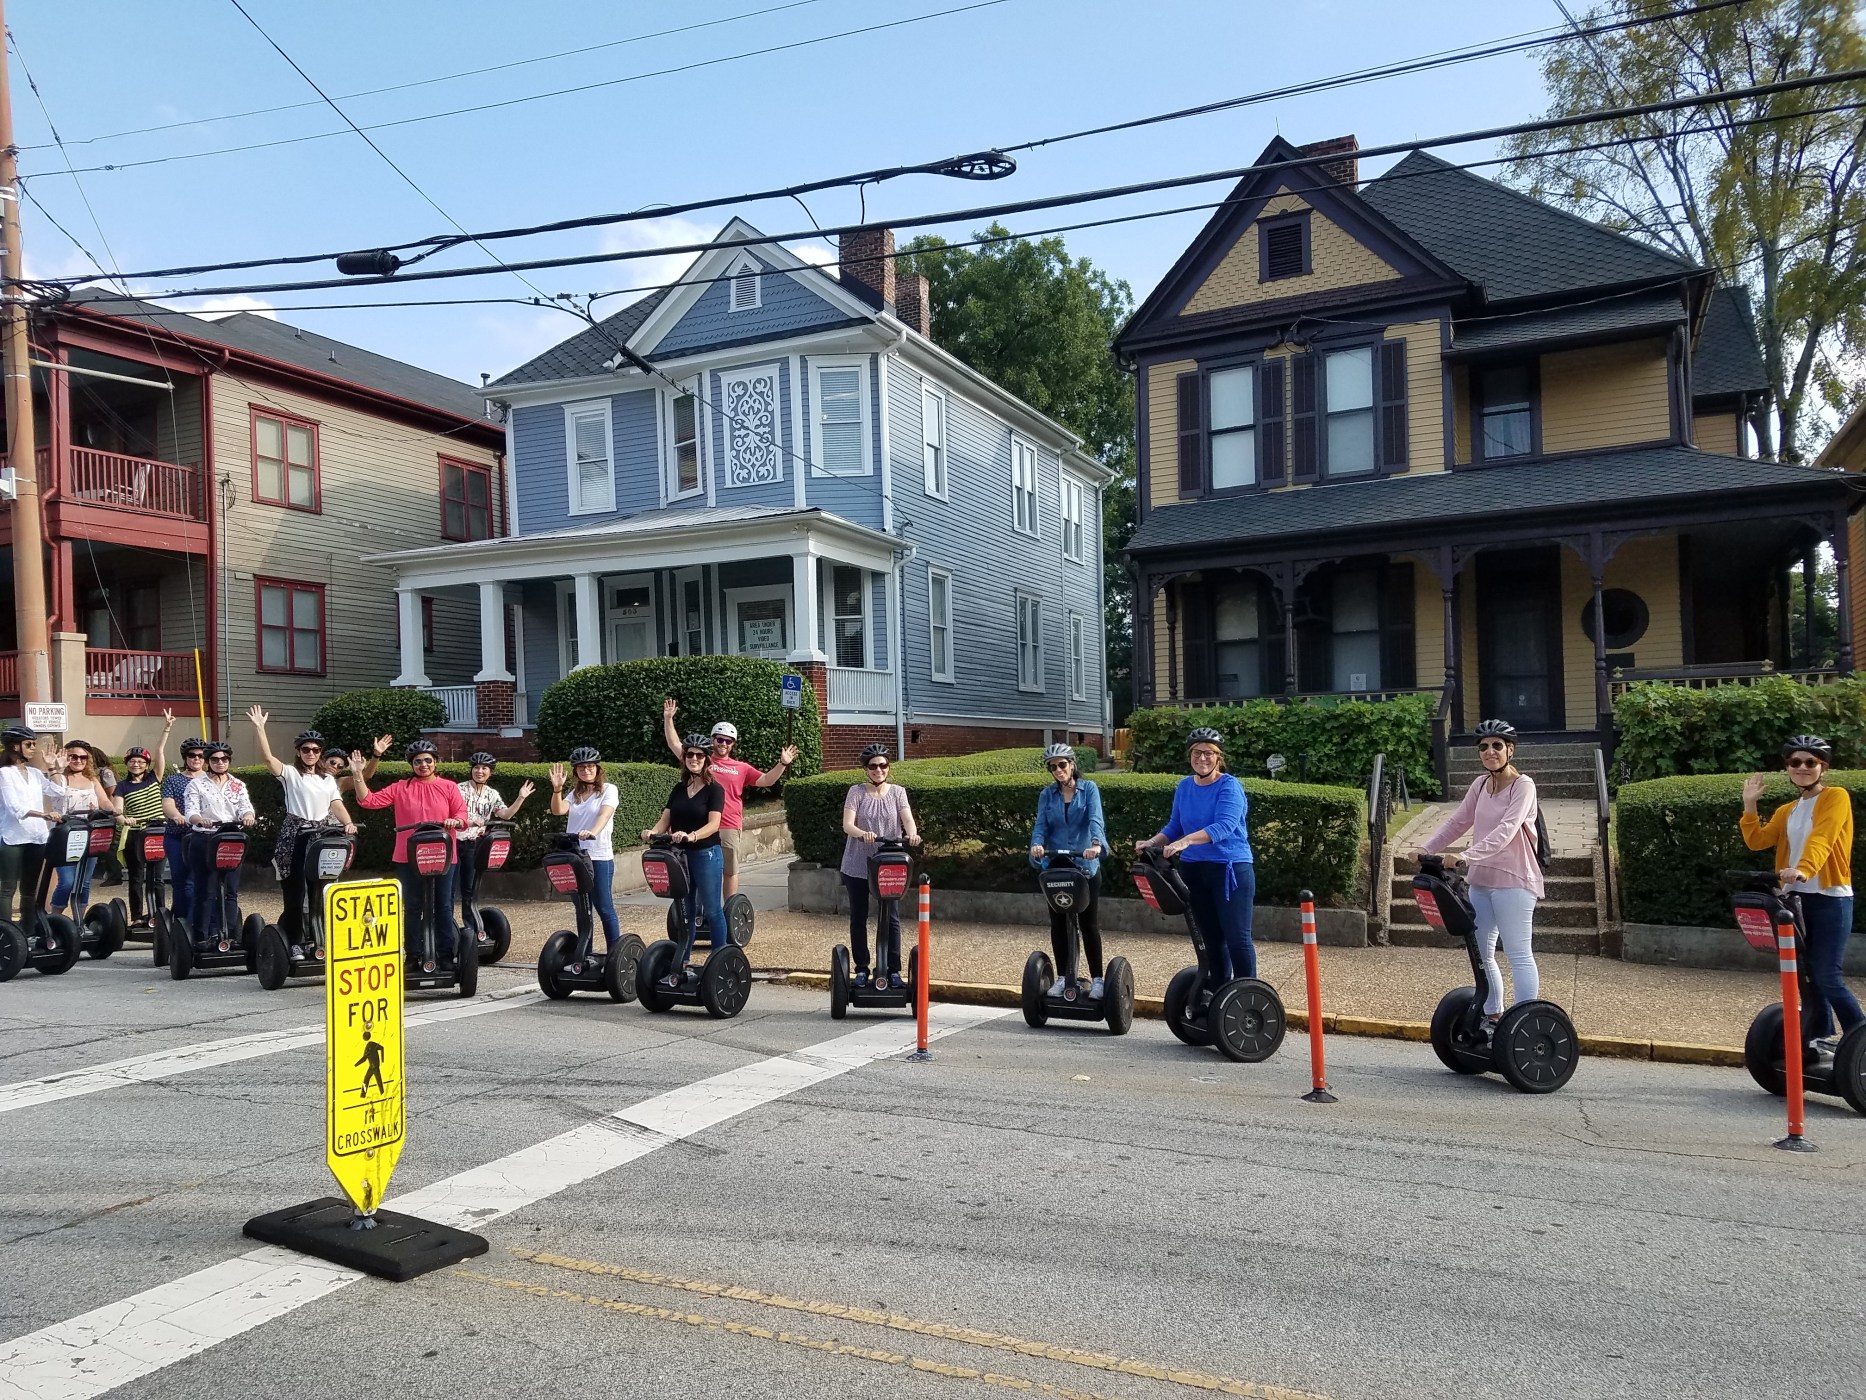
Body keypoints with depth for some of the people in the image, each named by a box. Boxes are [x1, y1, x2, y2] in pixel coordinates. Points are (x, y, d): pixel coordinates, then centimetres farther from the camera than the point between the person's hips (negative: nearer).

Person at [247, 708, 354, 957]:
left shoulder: (328, 780, 17)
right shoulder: (290, 773, 5)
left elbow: (337, 805, 6)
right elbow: (267, 758, -11)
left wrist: (348, 823, -13)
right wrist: (259, 728, -19)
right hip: (295, 837, -3)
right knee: (294, 892, -4)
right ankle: (293, 943, 3)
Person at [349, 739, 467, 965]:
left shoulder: (448, 787, 5)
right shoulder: (400, 788, 7)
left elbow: (462, 814, -1)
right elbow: (369, 800, 2)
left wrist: (455, 821, -23)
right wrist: (358, 775, -7)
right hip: (409, 858, 1)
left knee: (443, 906, 4)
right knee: (412, 907, 8)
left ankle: (445, 955, 10)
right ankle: (413, 955, 16)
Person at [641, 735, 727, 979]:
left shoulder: (714, 789, -5)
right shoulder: (678, 789, 12)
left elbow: (713, 824, -17)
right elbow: (665, 820, 5)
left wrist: (691, 836, -35)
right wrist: (653, 832, -17)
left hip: (706, 855, -5)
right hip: (680, 856, 5)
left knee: (712, 910, 1)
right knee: (685, 912, 12)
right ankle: (681, 966, 18)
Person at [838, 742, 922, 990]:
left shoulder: (898, 792, 3)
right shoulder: (856, 791, -1)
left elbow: (908, 820, -11)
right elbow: (847, 824, -13)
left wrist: (912, 834, -34)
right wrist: (863, 834, -34)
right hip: (857, 866, 0)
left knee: (891, 918, 1)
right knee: (858, 918, 8)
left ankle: (893, 971, 10)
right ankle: (861, 969, 19)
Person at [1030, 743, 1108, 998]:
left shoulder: (1089, 789, -1)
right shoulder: (1047, 795, 6)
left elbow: (1096, 820, -15)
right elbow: (1041, 825, -4)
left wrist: (1096, 844, -35)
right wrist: (1036, 844, -26)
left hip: (1086, 867, -3)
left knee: (1089, 924, 2)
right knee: (1058, 925, 7)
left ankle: (1097, 979, 10)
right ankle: (1062, 977, 17)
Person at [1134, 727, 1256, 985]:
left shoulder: (1229, 786, -13)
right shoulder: (1184, 787, 7)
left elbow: (1224, 825, -27)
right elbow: (1174, 826, 15)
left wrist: (1186, 841, -38)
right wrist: (1152, 842, -3)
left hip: (1231, 868, -6)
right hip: (1193, 869, 6)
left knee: (1237, 937, -6)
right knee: (1211, 936, 14)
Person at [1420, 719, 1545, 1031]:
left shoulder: (1523, 785, -11)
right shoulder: (1480, 785, 11)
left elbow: (1506, 831, -24)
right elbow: (1458, 822, 13)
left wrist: (1467, 856, -34)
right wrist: (1427, 848, 1)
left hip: (1513, 880, -8)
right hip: (1480, 879, 8)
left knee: (1519, 954, -6)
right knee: (1481, 954, 14)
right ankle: (1492, 1016, 28)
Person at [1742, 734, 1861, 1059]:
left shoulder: (1836, 797, -4)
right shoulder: (1786, 811, 16)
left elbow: (1822, 839, -21)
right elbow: (1757, 840, 5)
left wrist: (1803, 869, -37)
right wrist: (1749, 804, -3)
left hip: (1831, 898, -6)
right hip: (1797, 897, 7)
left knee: (1828, 977, -10)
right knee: (1807, 972, 11)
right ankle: (1823, 1035, 24)